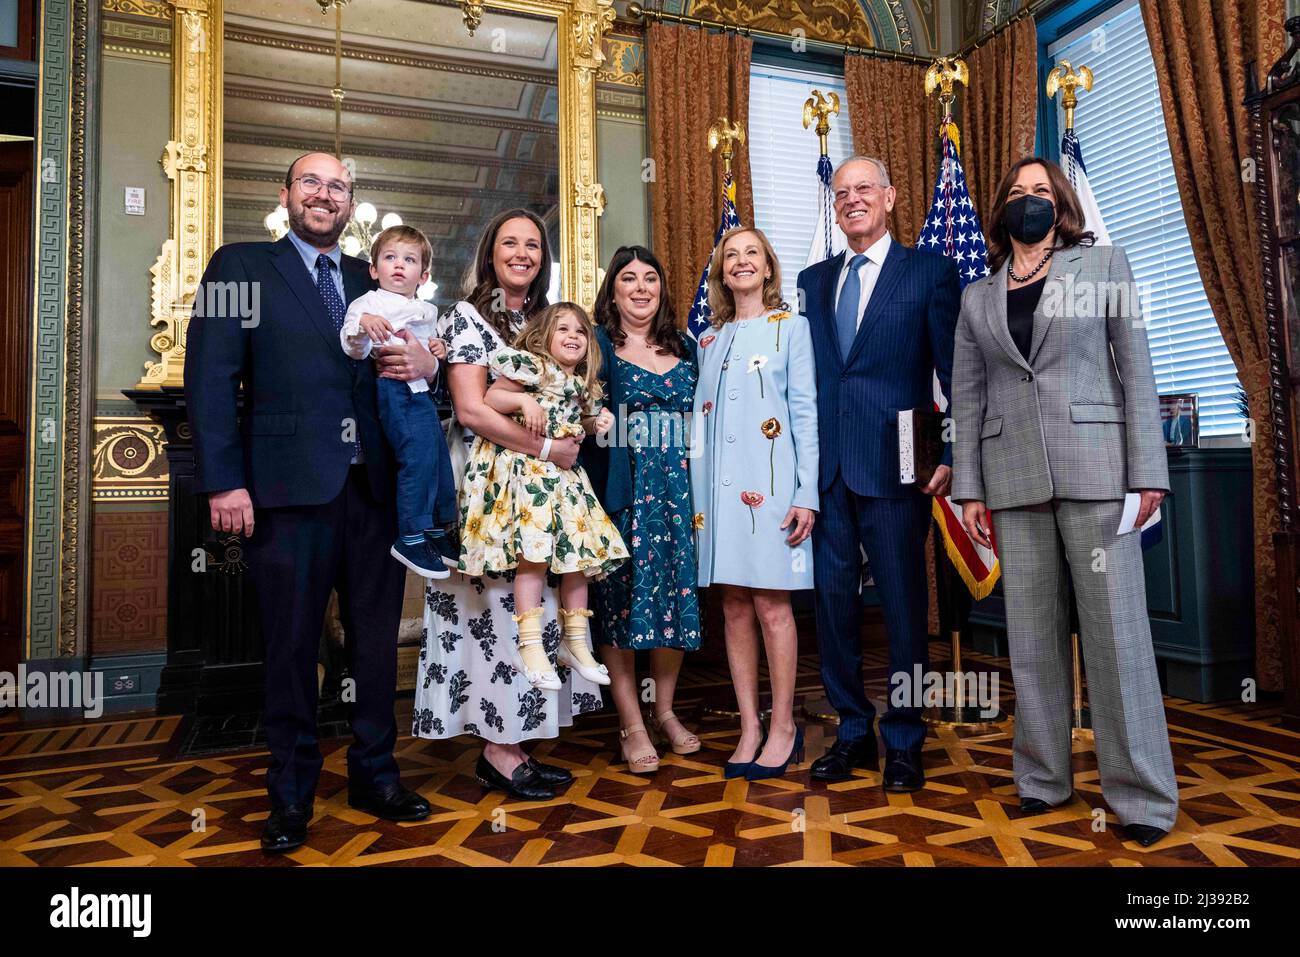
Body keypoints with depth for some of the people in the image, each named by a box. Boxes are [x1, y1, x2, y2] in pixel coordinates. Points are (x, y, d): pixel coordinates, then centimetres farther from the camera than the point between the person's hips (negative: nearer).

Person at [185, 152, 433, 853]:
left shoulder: (370, 281, 17)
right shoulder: (240, 266, 5)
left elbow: (402, 361, 16)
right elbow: (210, 378, -3)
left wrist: (420, 362, -9)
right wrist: (224, 481, -11)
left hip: (373, 486, 4)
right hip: (289, 486, -3)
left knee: (376, 639, 10)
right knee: (291, 646, 6)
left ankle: (374, 774, 26)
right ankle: (291, 792, 22)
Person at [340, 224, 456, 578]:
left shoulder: (427, 311, 19)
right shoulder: (367, 303, -3)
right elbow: (354, 350, -14)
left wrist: (438, 350, 10)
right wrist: (362, 324, -33)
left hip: (420, 388, 8)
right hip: (392, 389, -8)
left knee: (438, 454, 10)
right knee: (418, 452, -19)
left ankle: (435, 529, 25)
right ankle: (410, 538, -10)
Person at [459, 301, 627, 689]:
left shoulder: (582, 384, 15)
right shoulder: (532, 367, -4)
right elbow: (488, 400, -7)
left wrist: (597, 421, 9)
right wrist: (523, 399, -21)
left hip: (565, 474, 7)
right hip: (526, 469, -7)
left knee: (578, 553, 6)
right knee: (534, 553, -14)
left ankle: (575, 642, 18)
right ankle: (531, 646, -7)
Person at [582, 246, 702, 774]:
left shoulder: (686, 348, 15)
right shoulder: (596, 345, 2)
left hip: (677, 489, 4)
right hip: (620, 491, -4)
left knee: (677, 595, 7)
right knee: (620, 598, 0)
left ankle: (664, 710, 25)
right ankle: (631, 724, 13)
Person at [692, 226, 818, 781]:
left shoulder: (789, 326, 5)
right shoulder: (709, 341, 17)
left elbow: (805, 413, -2)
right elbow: (700, 421, 16)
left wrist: (806, 494, -11)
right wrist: (695, 495, 9)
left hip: (769, 483, -4)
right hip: (718, 487, 5)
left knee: (771, 604, -3)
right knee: (734, 606, 6)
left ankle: (783, 728, 10)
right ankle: (749, 727, 15)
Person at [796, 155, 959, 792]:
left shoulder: (930, 271, 3)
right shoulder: (813, 280, 16)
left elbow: (955, 372, -1)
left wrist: (952, 455, -10)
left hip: (893, 464, -4)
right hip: (826, 465, 4)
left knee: (902, 603, 3)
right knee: (832, 598, 9)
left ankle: (903, 742, 19)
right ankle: (853, 731, 25)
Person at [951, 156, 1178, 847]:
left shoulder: (1105, 265, 9)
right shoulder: (977, 299, 14)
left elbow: (1136, 371, 3)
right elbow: (967, 398, 11)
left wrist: (1147, 472, -5)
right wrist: (969, 489, 4)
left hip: (1094, 470, -2)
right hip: (1014, 481, 2)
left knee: (1116, 629, -2)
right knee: (1031, 636, 6)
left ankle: (1142, 795, 10)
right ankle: (1043, 780, 18)